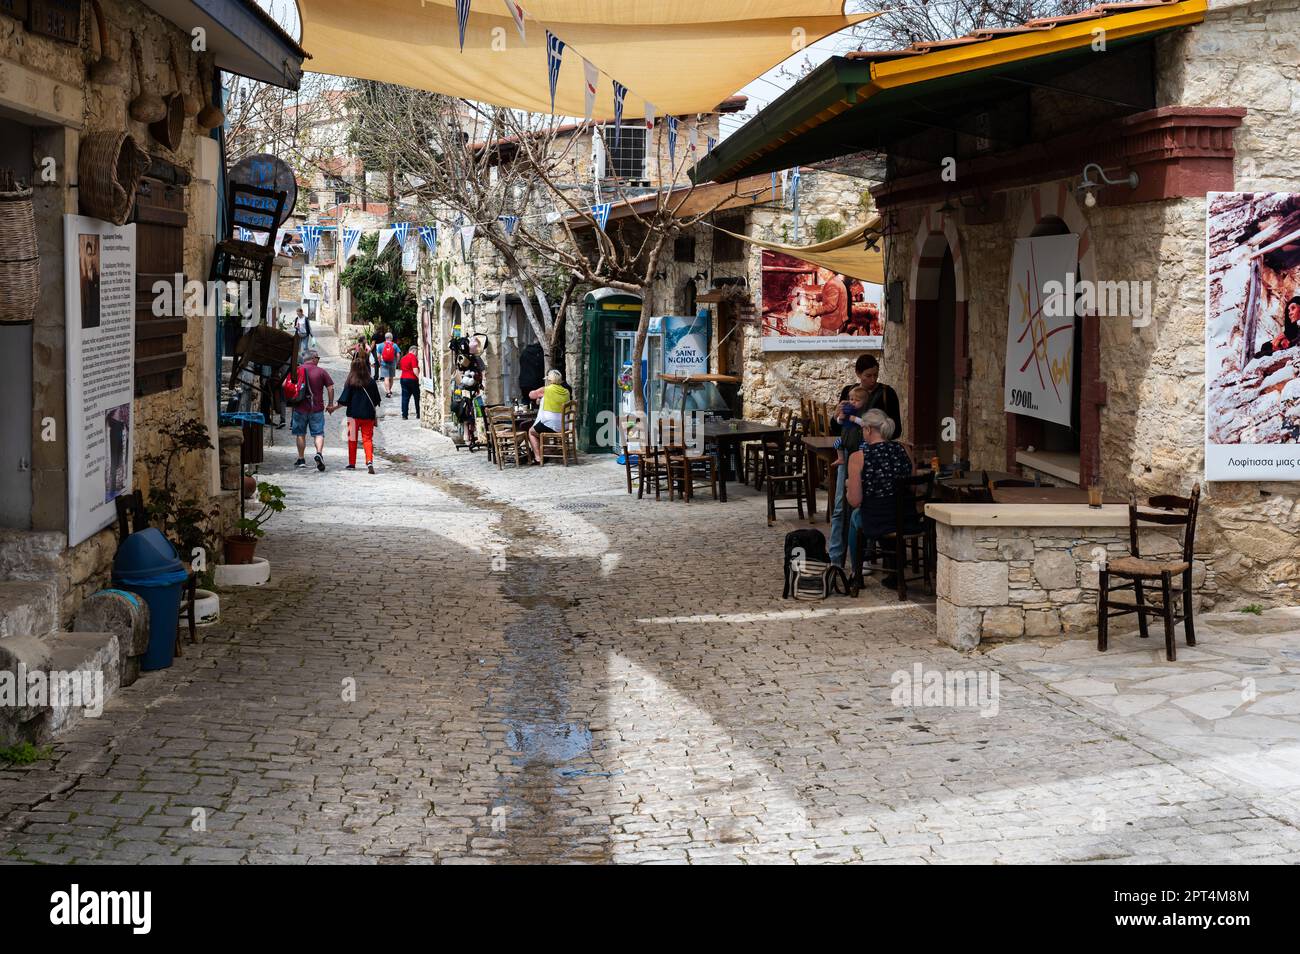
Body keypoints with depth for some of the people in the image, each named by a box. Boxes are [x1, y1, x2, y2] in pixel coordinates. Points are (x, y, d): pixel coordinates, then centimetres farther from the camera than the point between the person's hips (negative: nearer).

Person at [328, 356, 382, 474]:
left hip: (354, 415, -1)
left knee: (352, 439, 12)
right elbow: (376, 401, 5)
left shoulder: (350, 383, -9)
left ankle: (352, 464, 18)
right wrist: (376, 416, 16)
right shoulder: (371, 382, -2)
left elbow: (344, 401, -5)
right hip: (368, 415, 1)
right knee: (368, 439, 2)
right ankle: (369, 461, -18)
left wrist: (334, 408, 11)